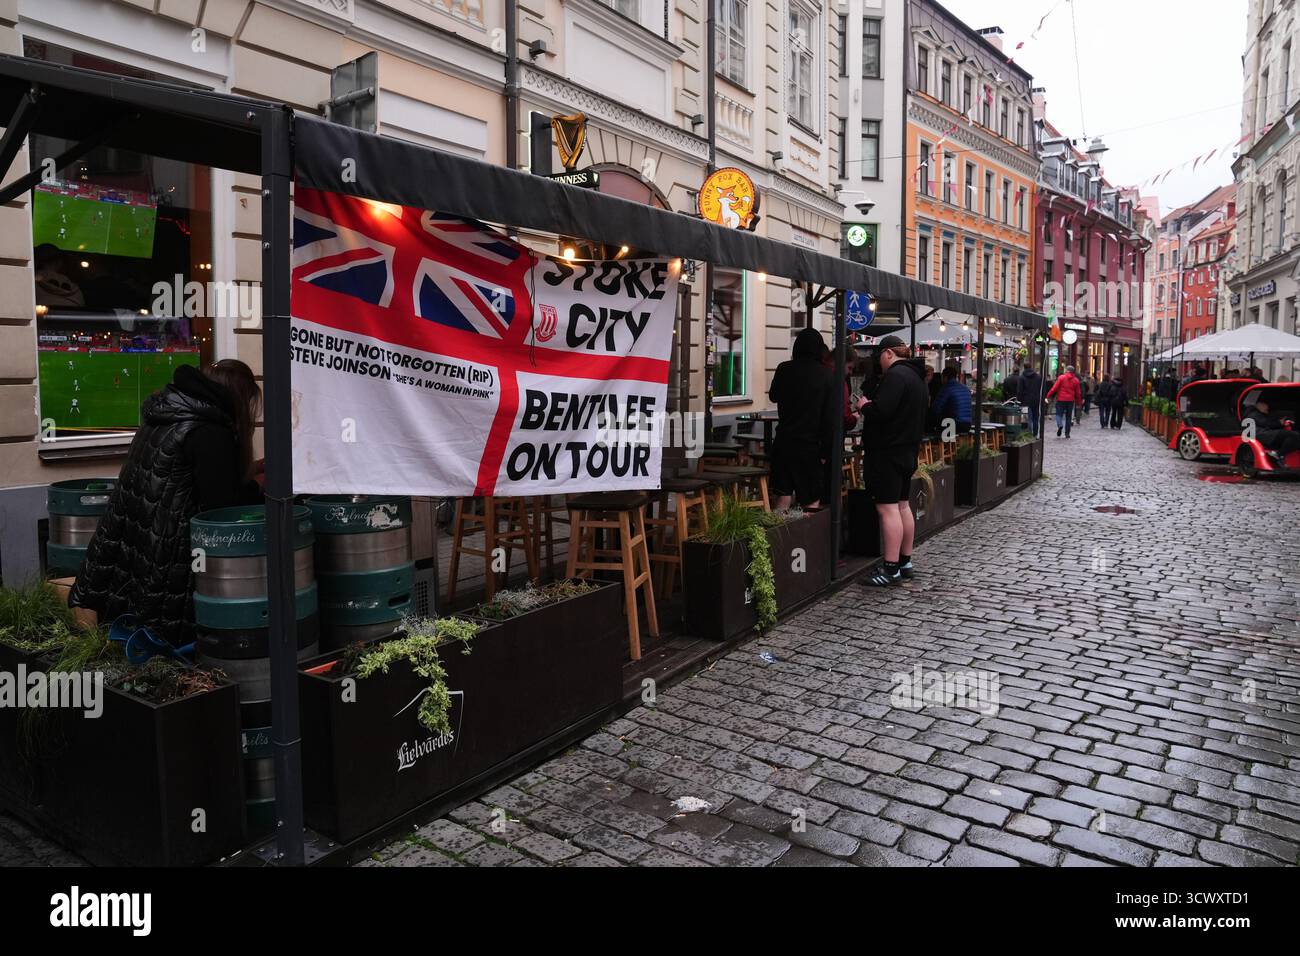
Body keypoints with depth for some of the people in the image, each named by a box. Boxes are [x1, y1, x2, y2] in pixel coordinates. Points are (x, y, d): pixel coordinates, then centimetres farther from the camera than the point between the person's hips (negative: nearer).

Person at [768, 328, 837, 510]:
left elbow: (773, 396, 18)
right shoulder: (828, 375, -8)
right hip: (810, 446, -3)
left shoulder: (784, 369, -2)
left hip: (783, 443, 3)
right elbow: (832, 417, -10)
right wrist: (827, 451, -6)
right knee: (811, 502, 5)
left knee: (783, 497, 12)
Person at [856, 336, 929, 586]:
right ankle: (905, 561, 23)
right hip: (907, 450, 11)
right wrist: (871, 408, 18)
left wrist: (865, 406, -6)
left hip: (888, 451, -11)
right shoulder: (916, 376, 16)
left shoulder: (895, 375, -17)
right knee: (903, 505, 16)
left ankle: (891, 568, -8)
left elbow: (881, 411, -27)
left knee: (887, 508, -9)